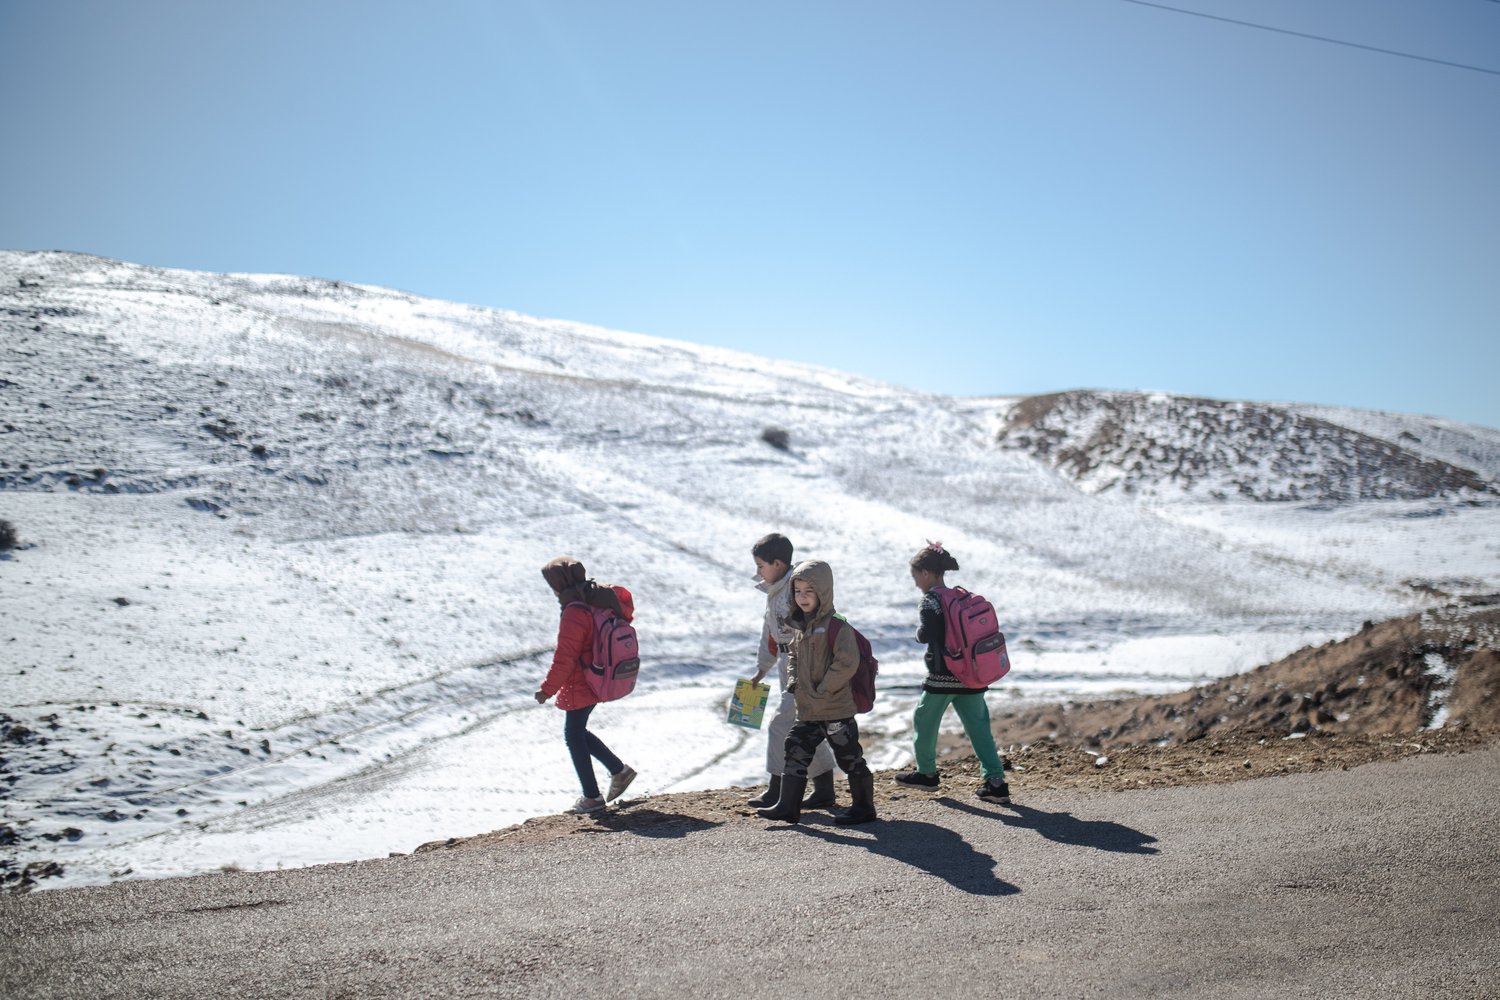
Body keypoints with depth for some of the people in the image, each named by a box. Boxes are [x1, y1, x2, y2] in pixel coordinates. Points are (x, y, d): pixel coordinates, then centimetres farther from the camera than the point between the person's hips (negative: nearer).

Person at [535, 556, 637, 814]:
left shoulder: (574, 614, -25)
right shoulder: (601, 601, 2)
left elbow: (564, 659, -23)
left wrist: (547, 689, -11)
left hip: (580, 686, -9)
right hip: (598, 683, 9)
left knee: (573, 736, 7)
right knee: (578, 732, 23)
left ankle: (592, 797, 15)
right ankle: (619, 770, 24)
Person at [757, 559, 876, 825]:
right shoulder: (800, 624, 10)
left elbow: (847, 663, -24)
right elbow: (793, 654, 26)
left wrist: (821, 692, -20)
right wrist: (792, 680, 7)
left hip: (836, 709, -8)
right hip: (807, 711, 8)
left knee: (849, 758, 3)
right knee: (795, 753, 8)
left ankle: (863, 806, 17)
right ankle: (788, 806, 15)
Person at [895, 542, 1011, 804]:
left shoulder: (930, 601, -12)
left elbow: (925, 635, -19)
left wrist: (920, 631, 1)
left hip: (942, 677, -6)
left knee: (924, 721, 16)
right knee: (978, 726, 7)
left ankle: (927, 772, 28)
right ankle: (996, 782, 0)